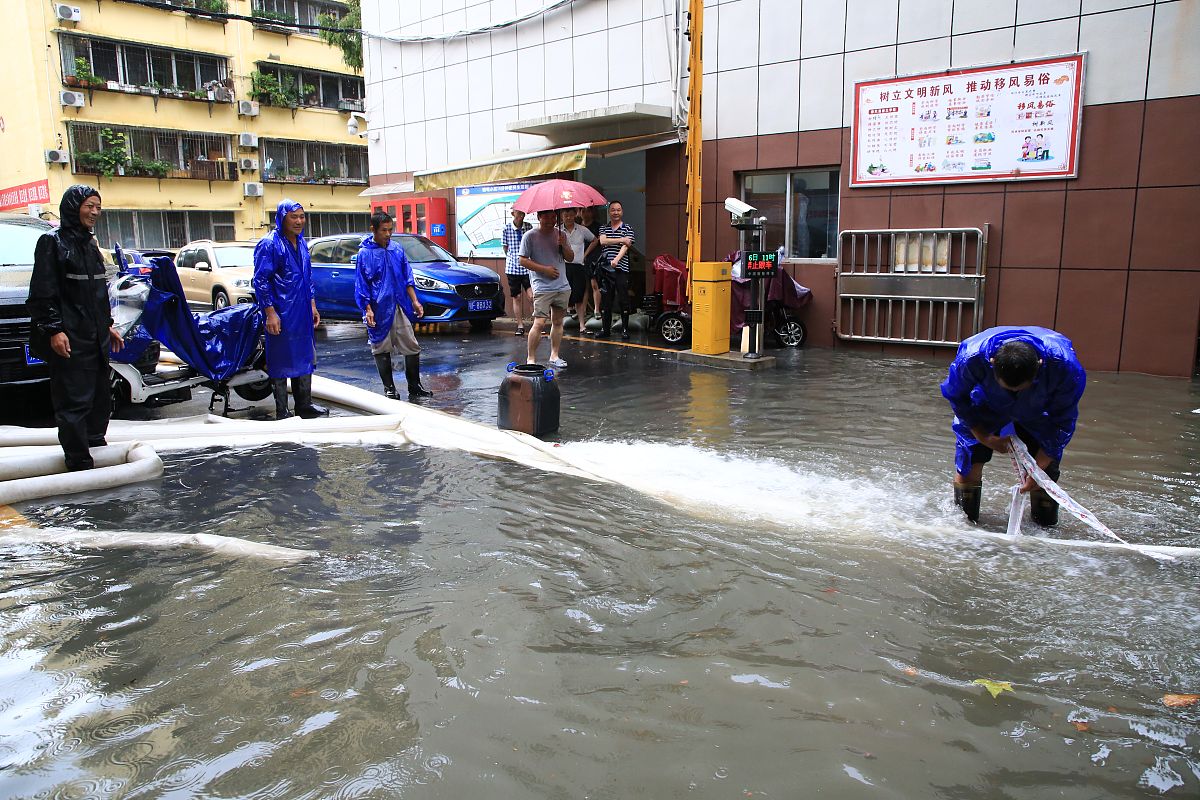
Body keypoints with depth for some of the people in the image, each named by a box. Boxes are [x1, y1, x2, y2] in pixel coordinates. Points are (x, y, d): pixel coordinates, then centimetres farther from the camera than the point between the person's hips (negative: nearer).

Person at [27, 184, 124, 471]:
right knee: (75, 401, -8)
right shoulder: (52, 241, -6)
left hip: (95, 337, 8)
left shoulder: (90, 244, 18)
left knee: (100, 398, 13)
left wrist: (107, 325, 22)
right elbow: (43, 292, -12)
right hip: (69, 339, -8)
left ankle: (96, 445, 26)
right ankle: (80, 462, -4)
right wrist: (53, 329, -18)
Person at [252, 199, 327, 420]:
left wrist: (312, 306, 17)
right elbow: (260, 280, -14)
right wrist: (270, 313, -18)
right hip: (281, 315, -8)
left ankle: (304, 406, 25)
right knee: (282, 362, -1)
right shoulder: (269, 244, -11)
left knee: (305, 359, 14)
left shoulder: (301, 243, 13)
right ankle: (282, 413, 7)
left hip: (303, 314, 8)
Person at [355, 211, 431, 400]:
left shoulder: (397, 249, 6)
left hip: (399, 307, 4)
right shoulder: (365, 253, -4)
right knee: (382, 350, 5)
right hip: (379, 310, -3)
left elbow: (407, 278, 11)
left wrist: (414, 301, 4)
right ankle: (389, 388, 17)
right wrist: (368, 310, -11)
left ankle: (415, 387, 15)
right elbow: (361, 285, -4)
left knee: (412, 347, 4)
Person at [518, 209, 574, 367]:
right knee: (539, 323, -13)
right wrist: (544, 269, -14)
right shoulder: (530, 236, -3)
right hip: (542, 287, -5)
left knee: (558, 322, 10)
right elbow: (523, 260, -6)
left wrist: (564, 245, -7)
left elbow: (570, 258, 13)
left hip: (563, 287, 6)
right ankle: (531, 358, -6)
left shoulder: (561, 234, 12)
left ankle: (554, 356, 19)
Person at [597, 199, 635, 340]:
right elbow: (602, 241, -4)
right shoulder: (604, 228, 15)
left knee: (623, 300, -2)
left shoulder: (627, 228, 5)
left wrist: (616, 259, -24)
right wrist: (621, 240, -9)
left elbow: (626, 247, -8)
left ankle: (625, 329, 6)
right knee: (606, 300, 6)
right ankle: (605, 329, 14)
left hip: (621, 269, -3)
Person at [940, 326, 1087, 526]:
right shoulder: (971, 358, -39)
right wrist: (984, 437, -14)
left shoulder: (1065, 365, -37)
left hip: (1038, 414, 1)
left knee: (1045, 472, -6)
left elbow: (1063, 421, -20)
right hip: (985, 407, 0)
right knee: (967, 466, -8)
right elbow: (955, 395, -14)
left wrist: (1038, 471, -21)